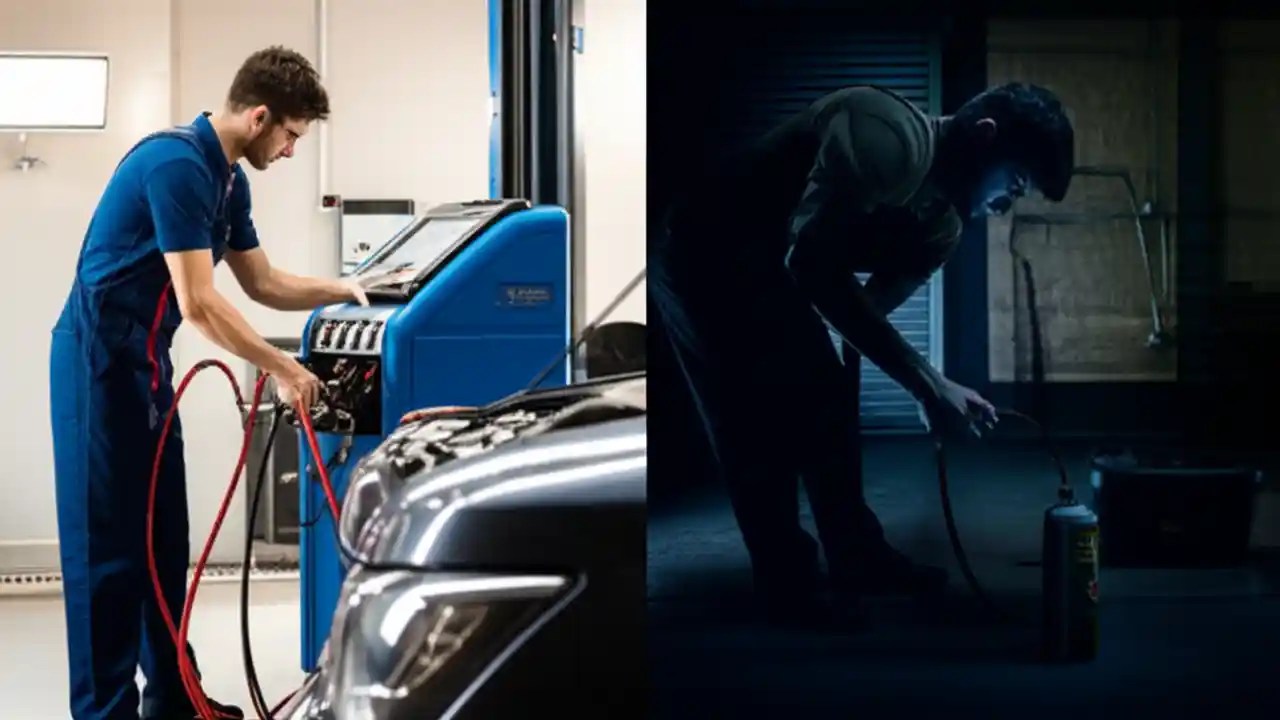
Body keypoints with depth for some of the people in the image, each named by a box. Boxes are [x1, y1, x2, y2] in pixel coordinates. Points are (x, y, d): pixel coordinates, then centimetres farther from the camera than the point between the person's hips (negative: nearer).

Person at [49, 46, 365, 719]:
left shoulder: (227, 177, 8)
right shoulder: (177, 163, -21)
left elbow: (263, 283, 19)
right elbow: (198, 304, -24)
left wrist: (347, 290, 11)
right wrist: (283, 369, -17)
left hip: (142, 358, 10)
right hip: (101, 359, -10)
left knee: (162, 533, 12)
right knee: (108, 540, -5)